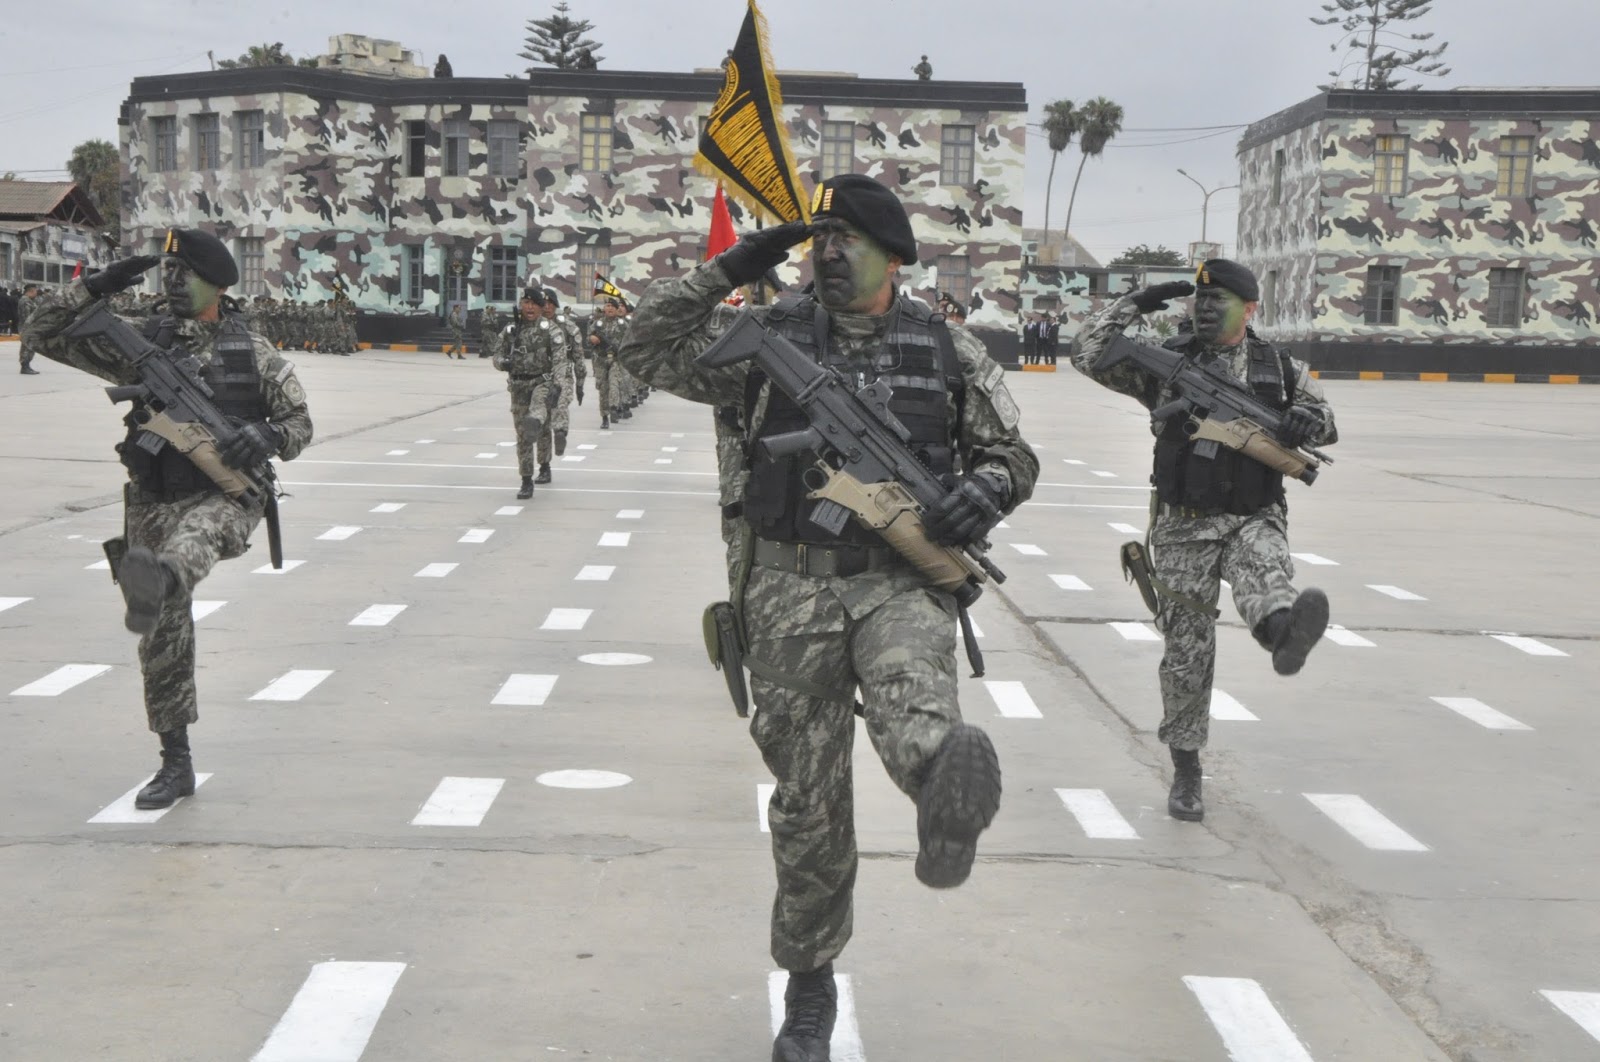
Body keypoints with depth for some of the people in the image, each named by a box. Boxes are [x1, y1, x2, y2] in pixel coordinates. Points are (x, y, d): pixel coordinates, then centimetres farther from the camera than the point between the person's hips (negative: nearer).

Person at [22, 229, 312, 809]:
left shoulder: (251, 350, 2)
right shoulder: (141, 341, 5)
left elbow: (300, 421, 6)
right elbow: (42, 330, 4)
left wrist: (267, 438, -17)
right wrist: (98, 285, -9)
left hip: (225, 497, -2)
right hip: (154, 503, 3)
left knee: (193, 536, -40)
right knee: (164, 638, 4)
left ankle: (158, 582, -73)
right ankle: (176, 763, 15)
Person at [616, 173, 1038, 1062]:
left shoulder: (947, 349, 5)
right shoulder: (768, 336, 4)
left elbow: (1014, 453, 11)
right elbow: (646, 348, 1)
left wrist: (987, 487, -13)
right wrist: (728, 271, -7)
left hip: (903, 581, 0)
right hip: (794, 589, 0)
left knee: (914, 707, -35)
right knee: (808, 799, 7)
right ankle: (810, 985, 22)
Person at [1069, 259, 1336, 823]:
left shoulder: (1280, 368, 6)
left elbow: (1326, 424, 7)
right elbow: (1087, 355, -3)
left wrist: (1307, 420, -16)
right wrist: (1136, 303, -8)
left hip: (1254, 518, 0)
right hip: (1184, 525, 0)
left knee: (1264, 573, -36)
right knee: (1186, 650, 4)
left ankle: (1284, 630, -69)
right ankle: (1185, 770, 17)